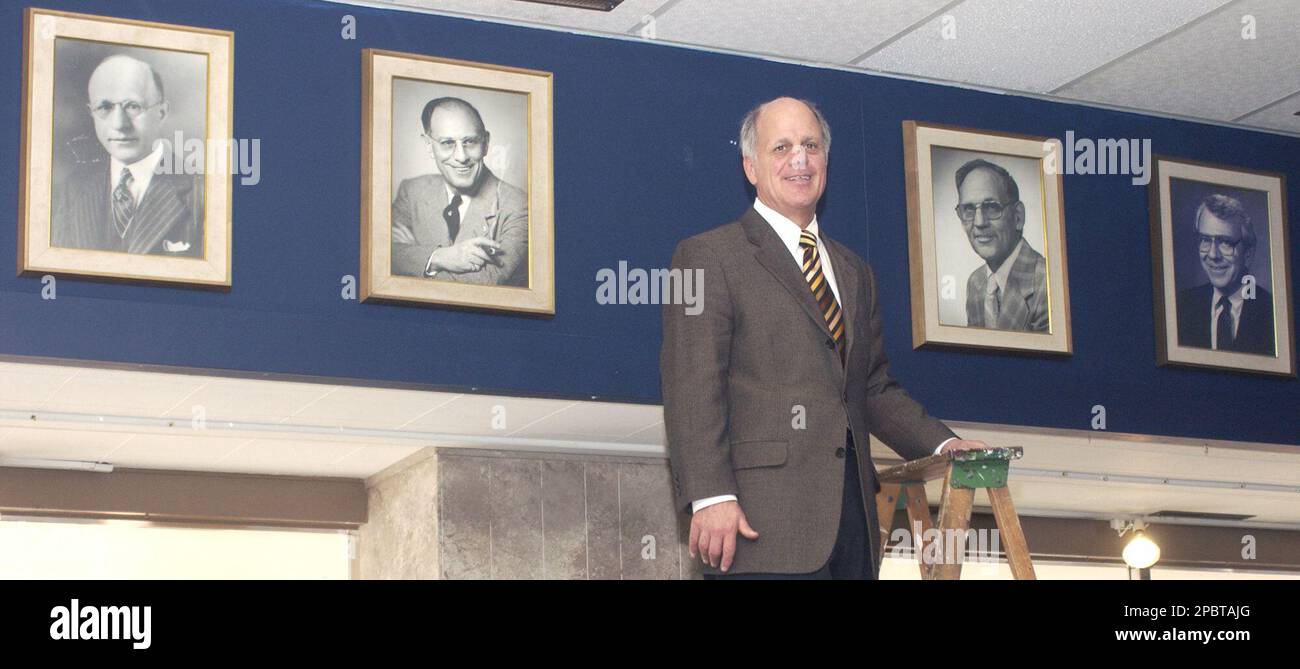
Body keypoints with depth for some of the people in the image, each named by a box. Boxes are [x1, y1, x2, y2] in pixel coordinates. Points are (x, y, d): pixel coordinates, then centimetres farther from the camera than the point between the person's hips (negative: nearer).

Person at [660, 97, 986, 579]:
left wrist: (942, 444, 11)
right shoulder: (708, 257, 3)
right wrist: (710, 498, -18)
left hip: (853, 521, 6)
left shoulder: (854, 272, 25)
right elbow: (692, 389, -7)